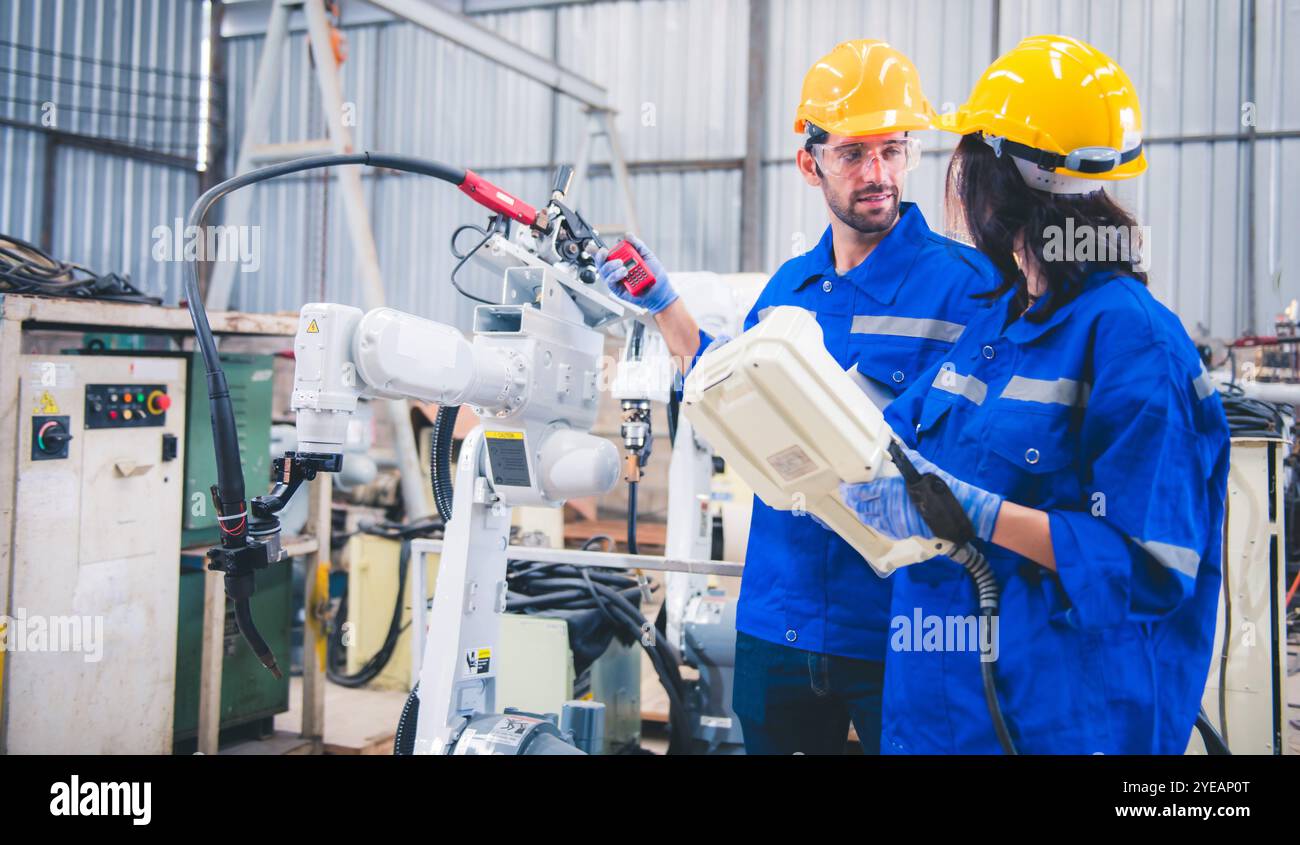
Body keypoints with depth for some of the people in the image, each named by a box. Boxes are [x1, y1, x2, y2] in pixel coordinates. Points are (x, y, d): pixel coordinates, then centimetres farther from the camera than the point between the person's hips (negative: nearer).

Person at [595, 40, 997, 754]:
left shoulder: (962, 281, -10)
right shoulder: (786, 287, 9)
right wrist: (661, 304, 18)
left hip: (897, 630, -5)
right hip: (778, 616, 6)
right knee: (771, 737, 19)